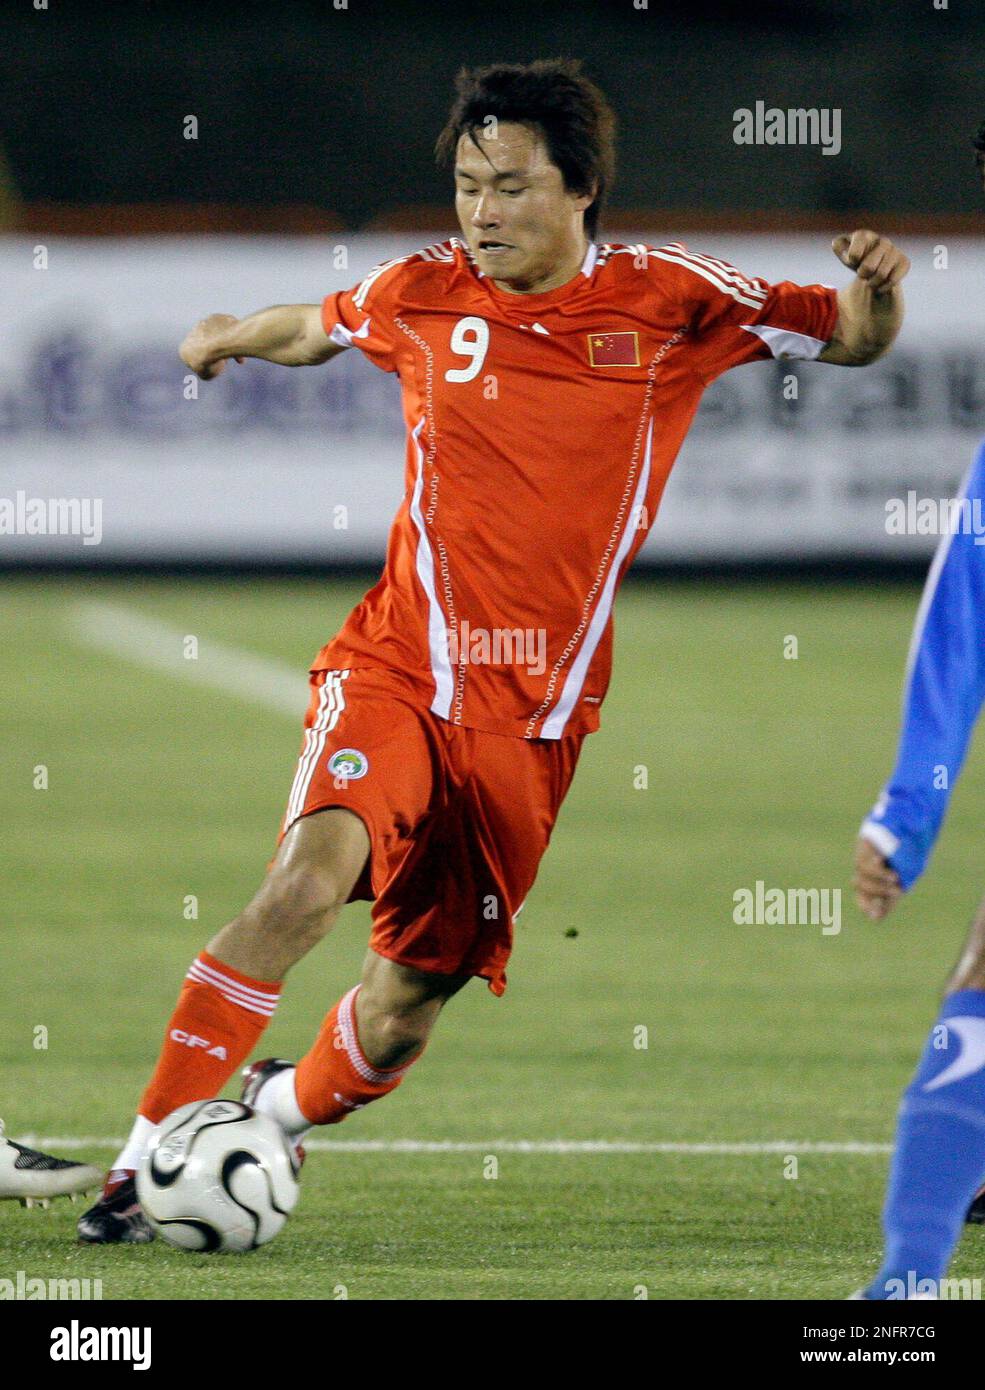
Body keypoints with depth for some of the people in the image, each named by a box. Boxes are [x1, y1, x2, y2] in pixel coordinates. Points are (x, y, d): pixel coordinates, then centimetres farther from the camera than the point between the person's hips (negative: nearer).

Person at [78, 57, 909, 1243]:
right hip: (397, 669, -1)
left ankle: (273, 1114, 40)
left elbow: (852, 340, 8)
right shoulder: (423, 296, 1)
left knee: (401, 1018, 5)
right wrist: (233, 337, 43)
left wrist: (877, 290, -14)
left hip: (532, 719, 1)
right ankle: (140, 1165, -26)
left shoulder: (666, 300, -1)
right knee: (311, 876, -30)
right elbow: (319, 327, 25)